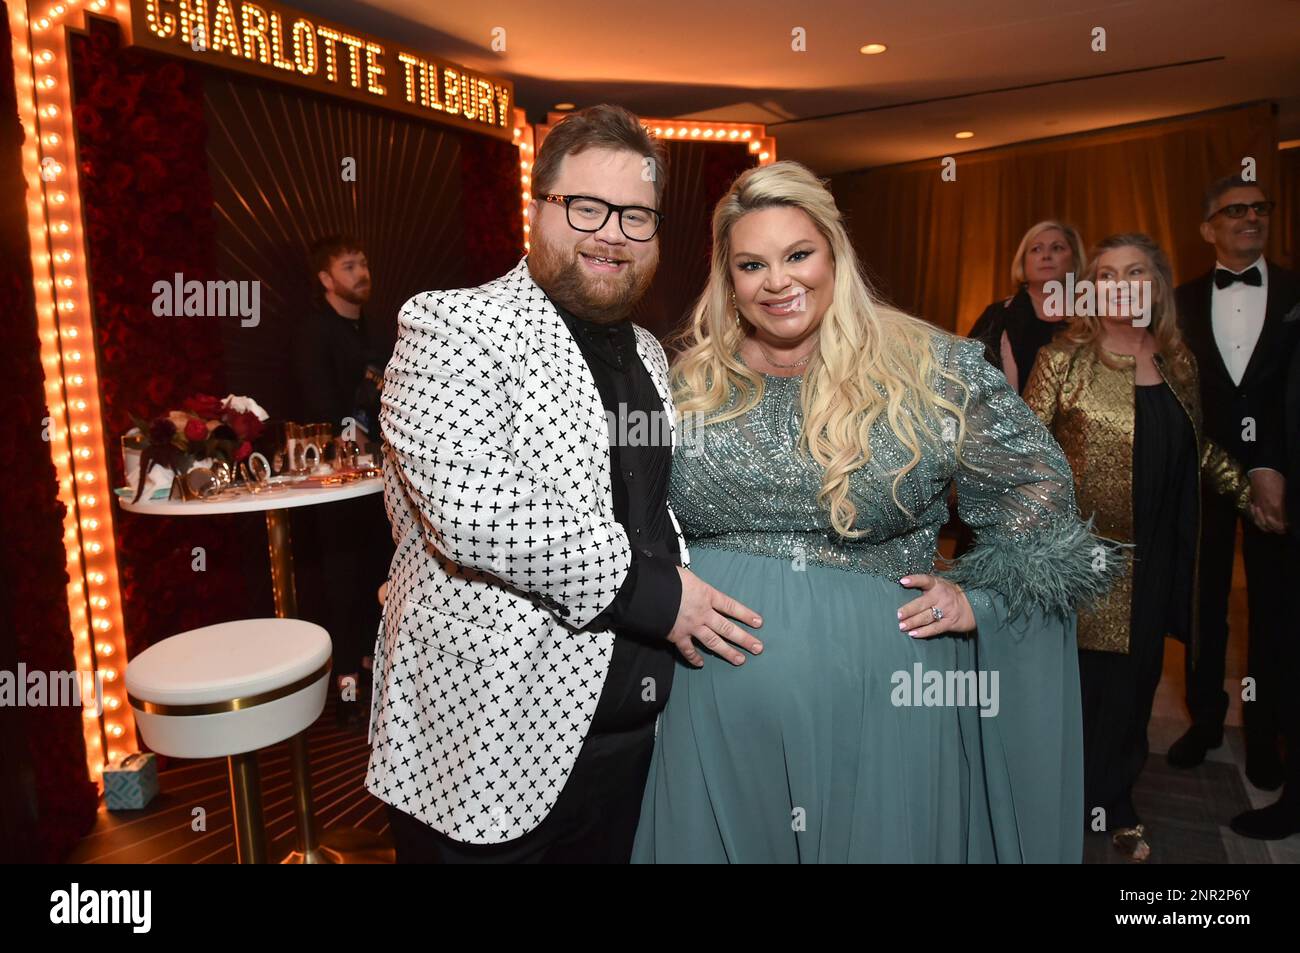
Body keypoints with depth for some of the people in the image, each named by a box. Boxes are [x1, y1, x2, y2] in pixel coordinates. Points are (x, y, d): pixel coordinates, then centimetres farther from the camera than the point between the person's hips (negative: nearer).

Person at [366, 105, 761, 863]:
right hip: (492, 741, -6)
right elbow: (468, 510, -24)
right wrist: (648, 590, -18)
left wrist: (686, 585, 6)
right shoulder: (454, 325, -11)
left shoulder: (648, 353, 12)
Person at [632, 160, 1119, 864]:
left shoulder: (930, 369, -4)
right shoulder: (688, 382, 3)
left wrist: (979, 595, -2)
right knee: (718, 839, 16)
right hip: (720, 699, 2)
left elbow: (1038, 485, 4)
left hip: (879, 697, -1)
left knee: (880, 838, 14)